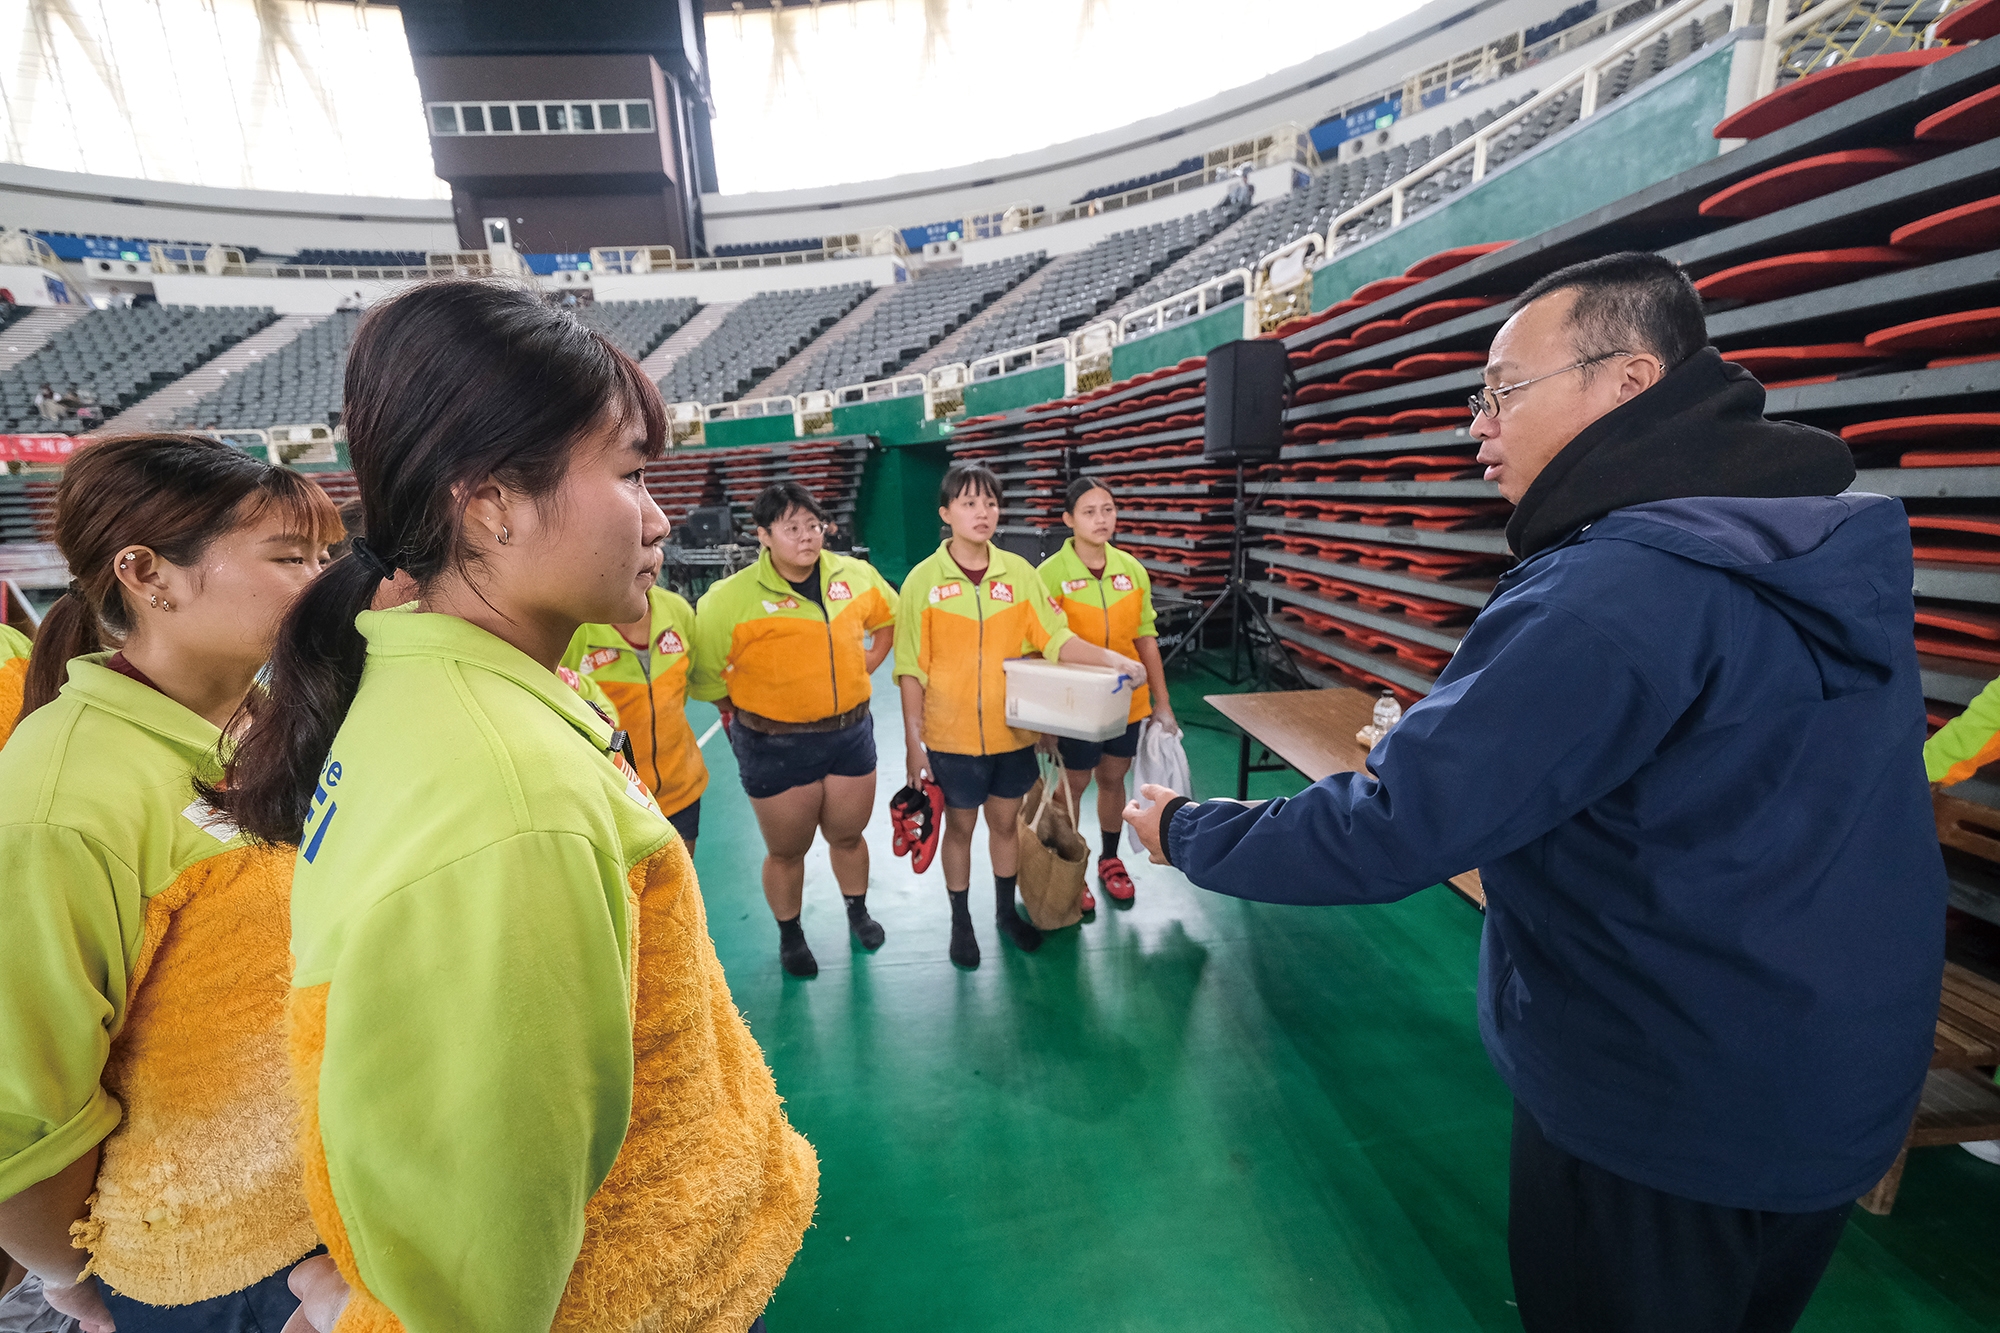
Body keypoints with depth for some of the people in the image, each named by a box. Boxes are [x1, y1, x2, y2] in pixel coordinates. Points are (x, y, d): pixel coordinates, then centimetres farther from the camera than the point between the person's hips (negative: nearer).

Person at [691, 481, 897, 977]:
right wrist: (754, 714, -2)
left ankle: (857, 911, 47)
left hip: (850, 734, 4)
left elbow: (889, 619, 16)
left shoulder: (857, 576, -3)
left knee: (847, 834, 21)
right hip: (775, 747, -3)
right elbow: (707, 677, -10)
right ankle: (790, 935, 39)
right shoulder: (730, 599, -17)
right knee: (787, 849, 14)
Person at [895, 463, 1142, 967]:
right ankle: (961, 922, 36)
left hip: (1013, 729, 2)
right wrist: (912, 742, -8)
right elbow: (912, 669, -6)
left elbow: (1056, 639, -4)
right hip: (952, 734, -2)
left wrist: (1111, 658, -21)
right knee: (960, 826, 14)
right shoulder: (923, 580, -8)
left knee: (1005, 821, 18)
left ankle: (1007, 911, 40)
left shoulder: (1019, 572, -2)